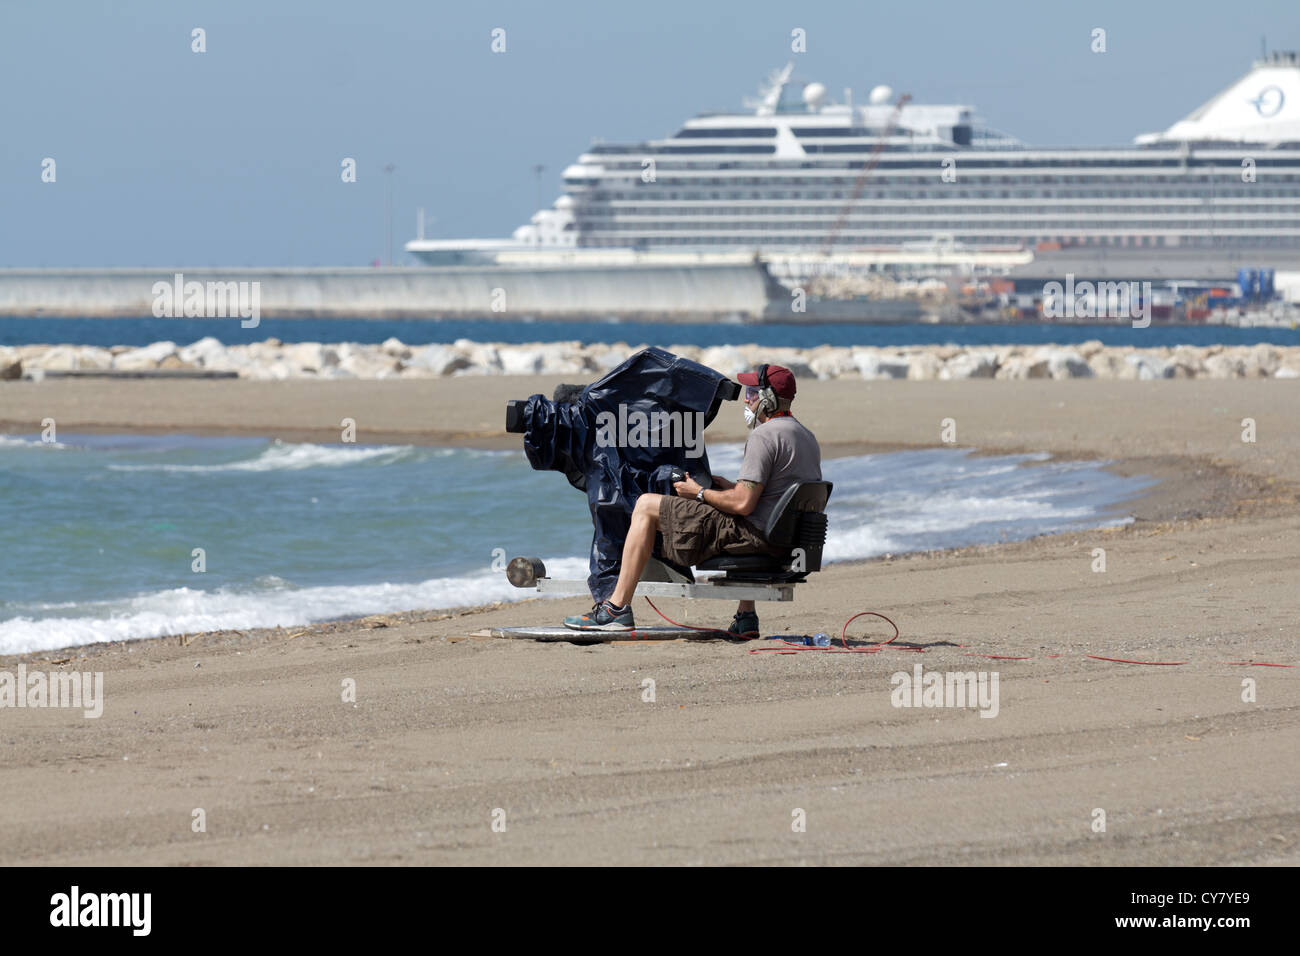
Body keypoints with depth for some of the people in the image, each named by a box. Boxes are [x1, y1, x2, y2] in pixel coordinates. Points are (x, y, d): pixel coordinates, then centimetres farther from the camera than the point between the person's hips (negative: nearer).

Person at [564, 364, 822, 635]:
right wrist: (734, 488, 20)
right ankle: (746, 616, 32)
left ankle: (617, 608, -2)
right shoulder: (808, 438, 14)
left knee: (646, 505, 1)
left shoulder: (763, 436, -16)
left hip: (755, 536, -9)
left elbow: (743, 504, -20)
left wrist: (700, 493, -4)